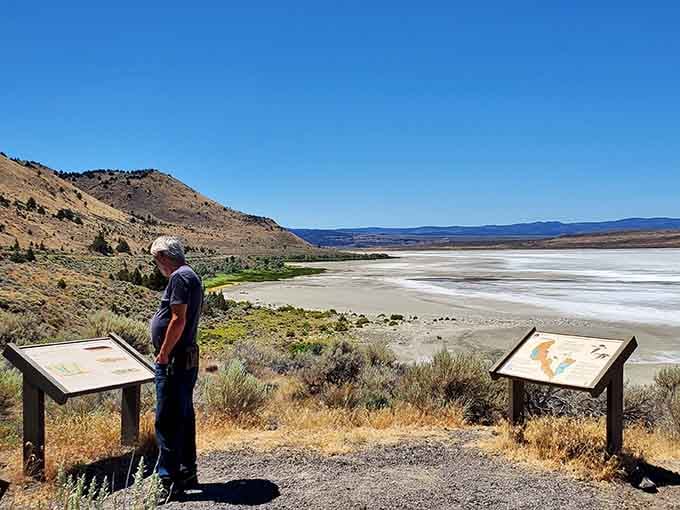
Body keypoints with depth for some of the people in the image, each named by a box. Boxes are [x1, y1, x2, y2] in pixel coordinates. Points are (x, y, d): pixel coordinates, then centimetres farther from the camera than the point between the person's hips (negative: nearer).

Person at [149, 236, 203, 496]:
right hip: (187, 358, 10)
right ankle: (187, 473, 27)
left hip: (174, 360, -10)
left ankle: (168, 480, 4)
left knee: (167, 421, -3)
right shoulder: (191, 276, 15)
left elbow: (178, 320, -23)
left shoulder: (179, 277, -15)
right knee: (184, 416, 16)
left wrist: (163, 353, -16)